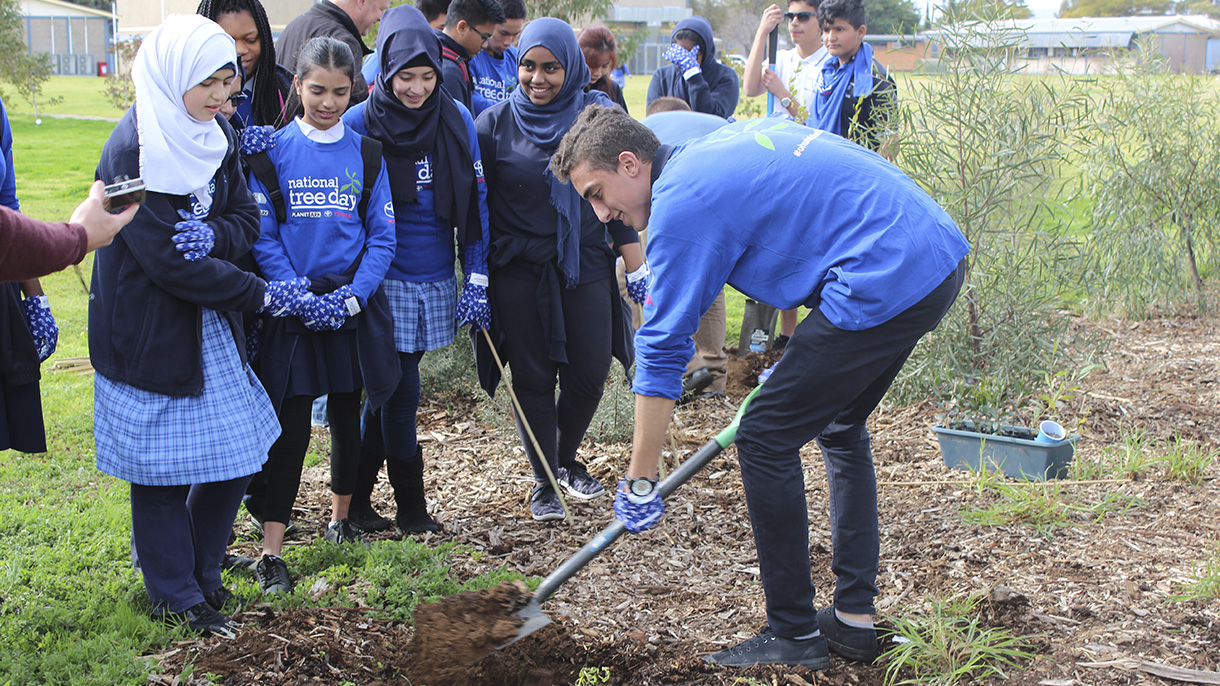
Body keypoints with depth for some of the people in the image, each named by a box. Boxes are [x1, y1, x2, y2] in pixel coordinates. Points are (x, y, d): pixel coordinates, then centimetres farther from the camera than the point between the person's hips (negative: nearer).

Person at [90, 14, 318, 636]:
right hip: (149, 332, -7)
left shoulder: (218, 137, 5)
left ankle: (202, 570, 32)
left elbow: (245, 219, 5)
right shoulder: (132, 150, -20)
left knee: (235, 453, 11)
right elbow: (165, 260, -22)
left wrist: (213, 236, -20)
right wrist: (262, 295, -17)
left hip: (213, 324, 7)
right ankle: (177, 595, 23)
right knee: (162, 468, 5)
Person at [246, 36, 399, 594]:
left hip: (353, 302, 2)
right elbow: (262, 236, -6)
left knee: (346, 414, 13)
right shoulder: (274, 150, -3)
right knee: (291, 426, -5)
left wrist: (352, 295, -10)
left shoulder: (365, 153, 3)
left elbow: (382, 236, 3)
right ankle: (271, 551, 0)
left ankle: (340, 516, 33)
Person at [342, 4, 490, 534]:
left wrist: (478, 279, 1)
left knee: (390, 390, 12)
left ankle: (356, 499, 26)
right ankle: (410, 509, 14)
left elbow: (474, 202, 5)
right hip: (384, 281, -4)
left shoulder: (457, 120, 0)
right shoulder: (358, 125, -9)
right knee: (401, 392, -2)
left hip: (436, 281, 4)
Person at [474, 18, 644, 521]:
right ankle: (543, 481, 20)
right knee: (532, 378, 4)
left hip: (585, 267, 1)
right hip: (518, 272, -1)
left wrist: (637, 270, 5)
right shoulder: (495, 124, -1)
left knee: (589, 374, 3)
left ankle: (567, 459, 30)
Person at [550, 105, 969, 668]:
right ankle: (854, 620, 26)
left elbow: (662, 349, -8)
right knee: (840, 428, 23)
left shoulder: (681, 201, -8)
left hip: (888, 279, -10)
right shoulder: (727, 139, 20)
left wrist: (639, 481, -2)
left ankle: (794, 634, 9)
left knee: (764, 440, -1)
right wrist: (794, 352, 30)